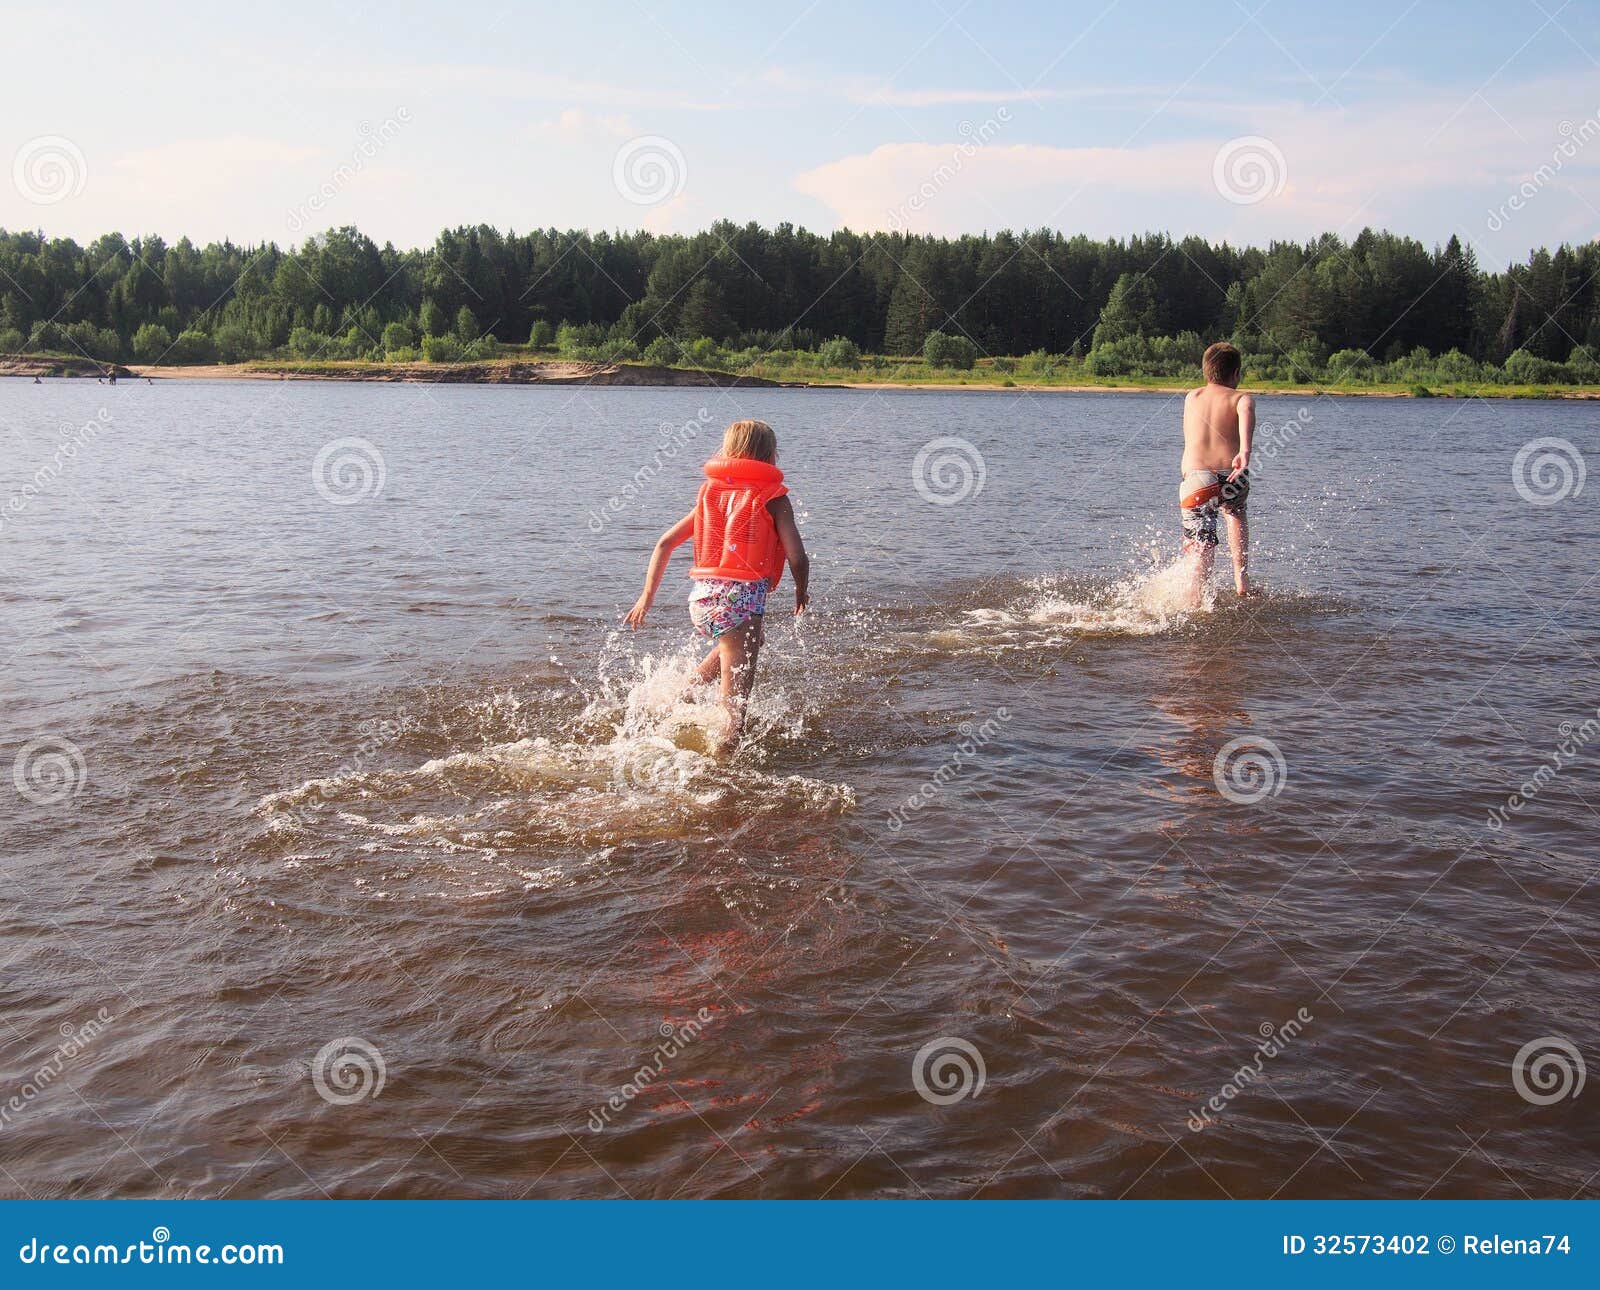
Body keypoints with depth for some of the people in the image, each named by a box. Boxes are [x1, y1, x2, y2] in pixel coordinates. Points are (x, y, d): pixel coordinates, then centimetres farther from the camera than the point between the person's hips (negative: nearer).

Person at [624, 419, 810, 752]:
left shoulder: (710, 494, 17)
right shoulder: (774, 498, 3)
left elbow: (665, 543, 14)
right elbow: (797, 558, -4)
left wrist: (647, 596, 17)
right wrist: (802, 592, 16)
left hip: (701, 596, 6)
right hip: (742, 597, -6)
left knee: (739, 646, 34)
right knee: (736, 695, -3)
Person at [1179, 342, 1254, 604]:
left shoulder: (1191, 397, 20)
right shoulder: (1241, 398, 9)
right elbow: (1246, 413, -15)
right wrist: (1245, 451, -29)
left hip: (1195, 477, 0)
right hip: (1231, 479, 0)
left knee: (1201, 548, 2)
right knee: (1235, 513, 33)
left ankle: (1193, 603, -14)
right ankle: (1241, 574, 24)